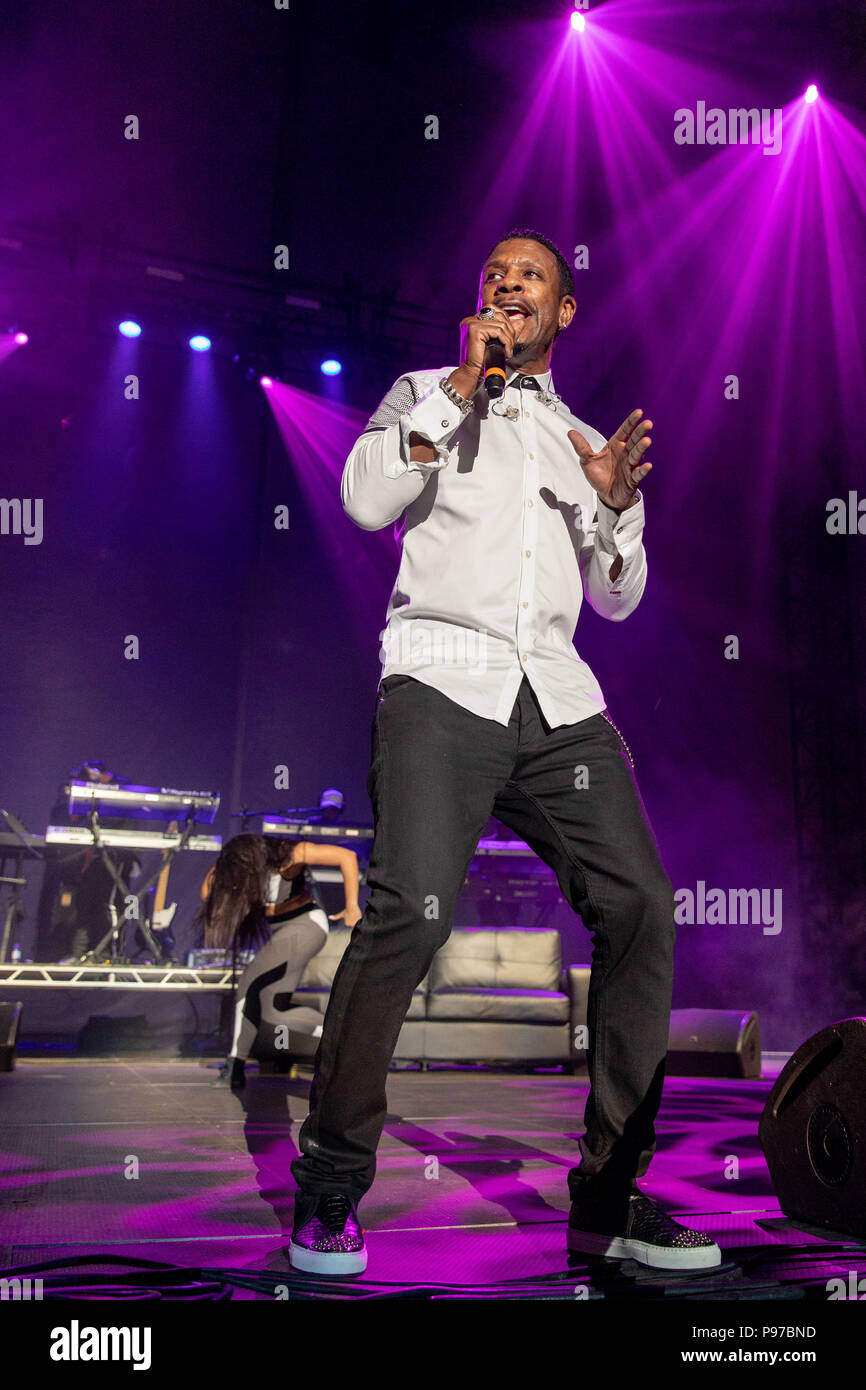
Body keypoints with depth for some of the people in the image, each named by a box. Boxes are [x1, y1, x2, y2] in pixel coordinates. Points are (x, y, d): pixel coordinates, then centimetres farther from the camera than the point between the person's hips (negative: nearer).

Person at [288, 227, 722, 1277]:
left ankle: (609, 1197, 2)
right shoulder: (425, 395, 18)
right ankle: (328, 1190, -5)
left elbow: (618, 600, 23)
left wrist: (616, 504, 5)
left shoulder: (583, 441, 27)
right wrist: (460, 389, 0)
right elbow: (366, 500, -1)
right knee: (410, 910, -21)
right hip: (442, 677, -4)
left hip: (558, 694, 4)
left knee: (639, 907, -10)